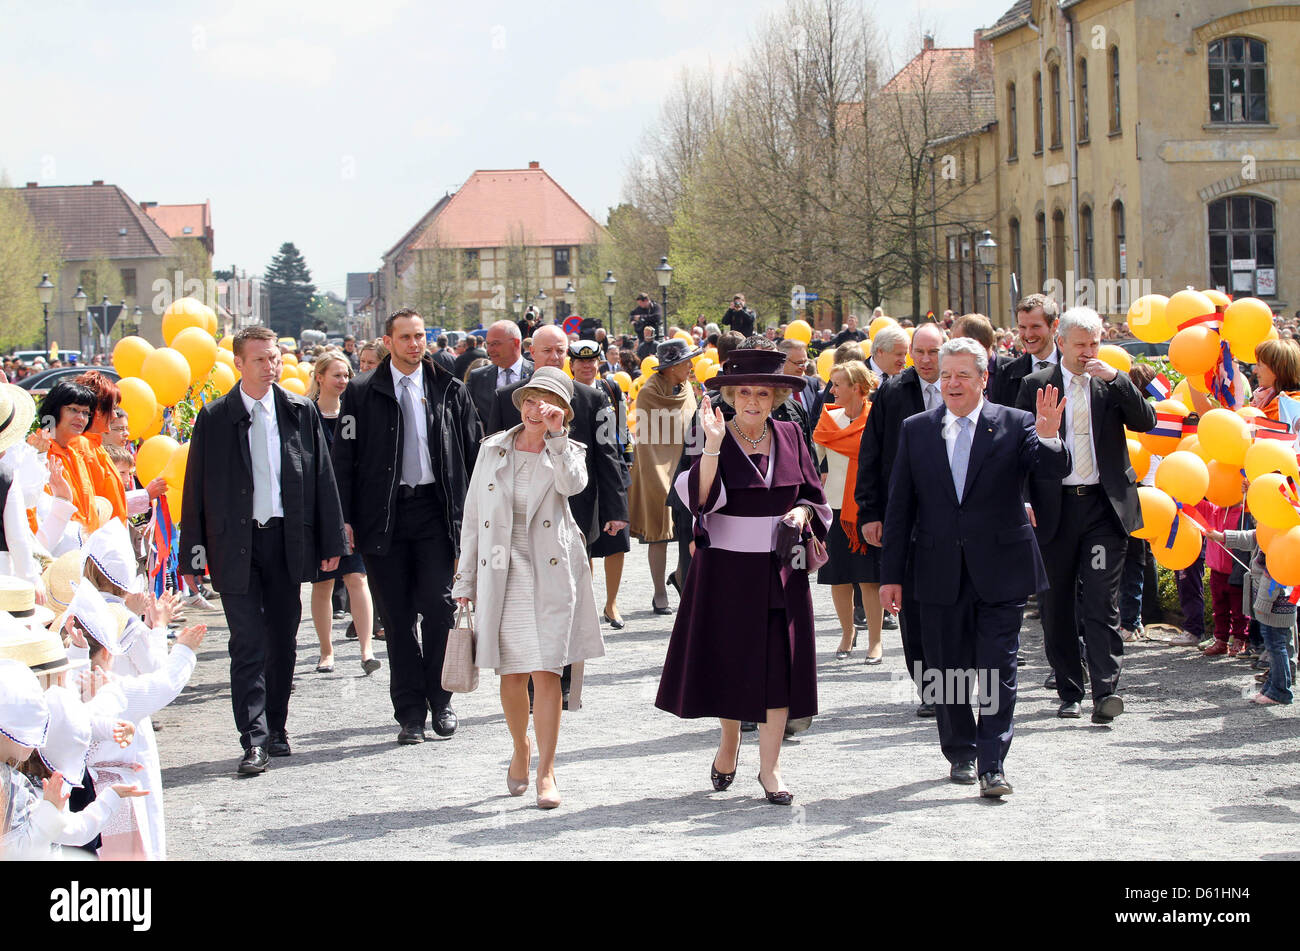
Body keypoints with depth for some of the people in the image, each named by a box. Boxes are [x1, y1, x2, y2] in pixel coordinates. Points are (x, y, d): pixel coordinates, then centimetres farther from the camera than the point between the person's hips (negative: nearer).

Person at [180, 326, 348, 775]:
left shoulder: (300, 412, 6)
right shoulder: (215, 417, 1)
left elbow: (322, 478, 8)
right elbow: (196, 488, 3)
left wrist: (330, 540, 4)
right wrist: (194, 552, -2)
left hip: (286, 540, 2)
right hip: (235, 543, -2)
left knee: (283, 641, 10)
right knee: (248, 645, -6)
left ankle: (277, 729, 24)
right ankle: (254, 741, -7)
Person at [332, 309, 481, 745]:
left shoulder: (450, 390, 7)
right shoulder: (361, 393, 5)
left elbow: (472, 454, 9)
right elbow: (344, 457, 3)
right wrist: (345, 518, -4)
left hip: (435, 509, 0)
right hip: (384, 514, 0)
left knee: (437, 604, -8)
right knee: (397, 616, 3)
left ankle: (440, 700, 9)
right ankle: (411, 713, 10)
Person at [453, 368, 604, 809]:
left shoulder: (567, 450, 5)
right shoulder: (493, 449, 9)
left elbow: (573, 484, -20)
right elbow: (472, 518, 11)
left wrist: (554, 435, -19)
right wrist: (465, 581, 9)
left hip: (551, 574, -2)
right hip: (501, 574, 2)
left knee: (546, 671, -8)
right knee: (511, 674, 5)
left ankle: (546, 772, -2)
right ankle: (520, 748, 31)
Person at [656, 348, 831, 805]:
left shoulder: (790, 436, 5)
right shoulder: (717, 438, -6)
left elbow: (814, 493, 14)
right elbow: (699, 498, -20)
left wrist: (802, 511, -7)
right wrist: (712, 446, -29)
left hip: (780, 572, 2)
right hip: (726, 568, -2)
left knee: (778, 664, -1)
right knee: (729, 661, 7)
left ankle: (770, 766, 6)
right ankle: (730, 741, 33)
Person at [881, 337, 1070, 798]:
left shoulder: (1015, 424, 0)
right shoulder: (916, 429, 6)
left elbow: (1055, 471, -13)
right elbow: (899, 506, 6)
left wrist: (1048, 437, -35)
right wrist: (891, 573, 2)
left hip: (1000, 570, -2)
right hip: (940, 572, 2)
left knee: (998, 669, -4)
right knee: (946, 669, 11)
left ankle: (992, 765, -1)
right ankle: (961, 753, 27)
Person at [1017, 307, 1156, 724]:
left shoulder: (1114, 384, 8)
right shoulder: (1036, 385, 5)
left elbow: (1145, 422, -5)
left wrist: (1116, 378, -14)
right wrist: (1023, 500, -5)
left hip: (1104, 505, -1)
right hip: (1053, 509, 1)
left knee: (1101, 602, -9)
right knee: (1056, 606, 6)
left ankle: (1106, 691, -12)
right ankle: (1069, 692, 17)